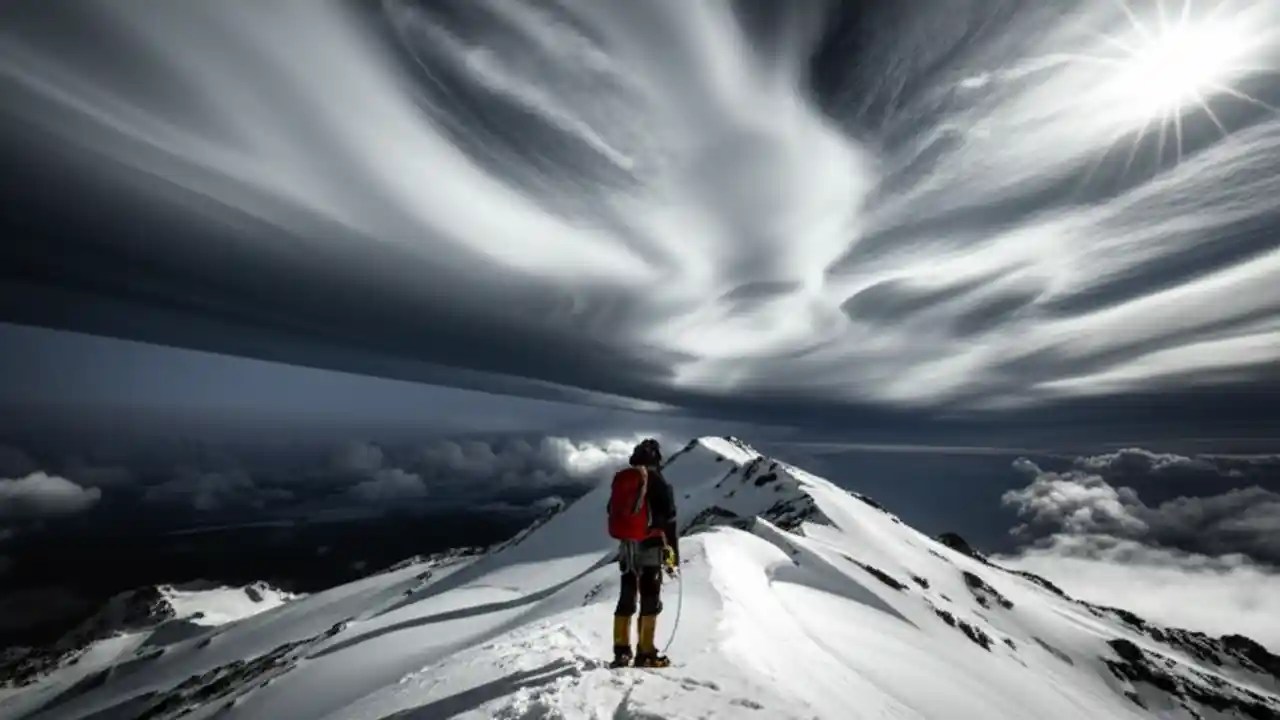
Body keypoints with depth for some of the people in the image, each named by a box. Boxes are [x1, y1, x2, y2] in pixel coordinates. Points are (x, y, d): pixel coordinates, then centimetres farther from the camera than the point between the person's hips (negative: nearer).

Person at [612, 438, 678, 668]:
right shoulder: (661, 485, -12)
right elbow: (669, 523, -12)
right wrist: (674, 556, -4)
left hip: (627, 549, 6)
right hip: (651, 549, -5)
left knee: (626, 600, 14)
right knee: (650, 602, 6)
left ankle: (621, 651, 20)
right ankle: (646, 653, 12)